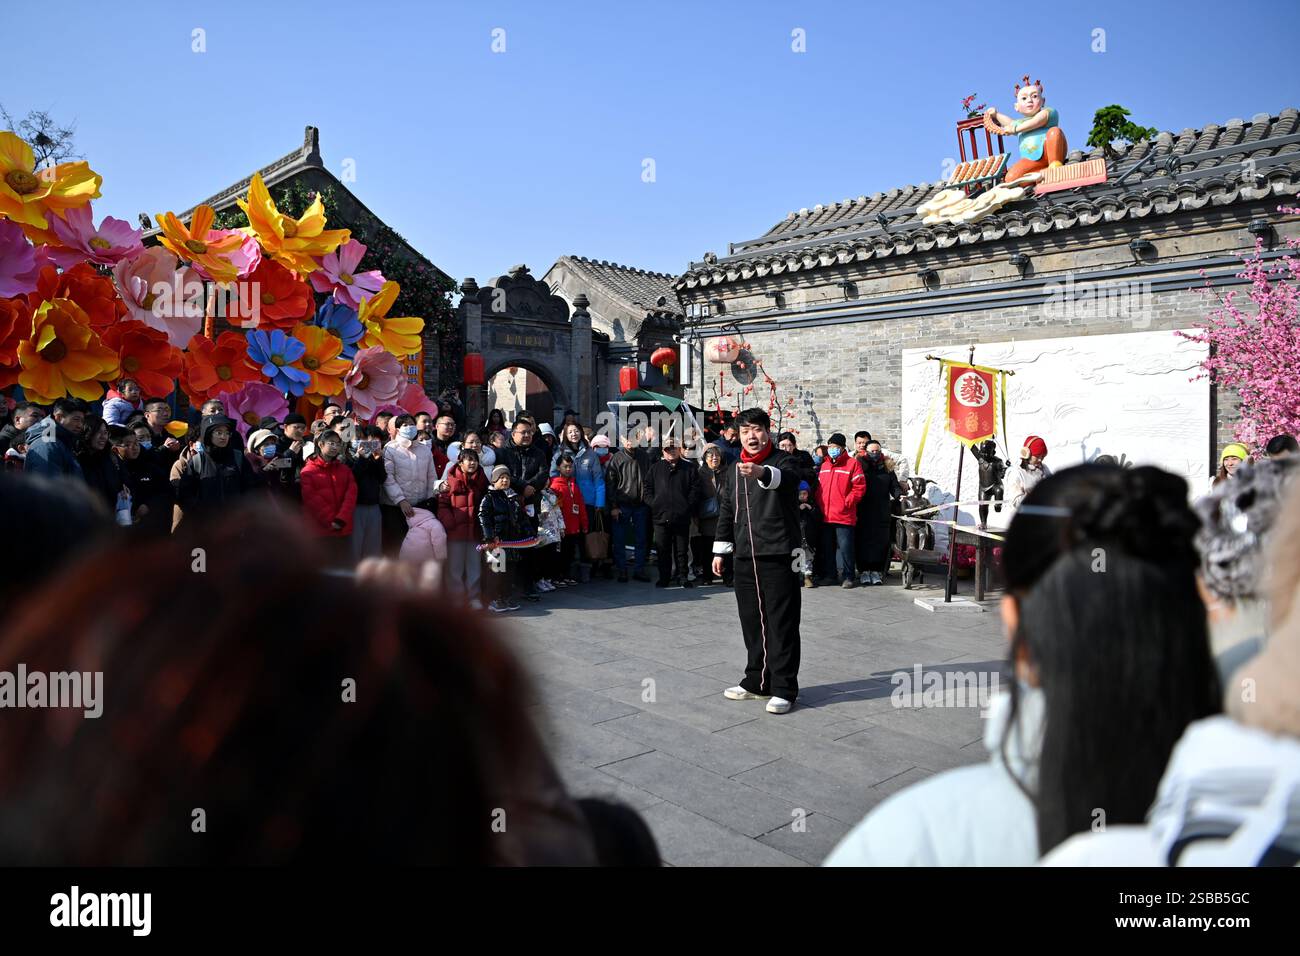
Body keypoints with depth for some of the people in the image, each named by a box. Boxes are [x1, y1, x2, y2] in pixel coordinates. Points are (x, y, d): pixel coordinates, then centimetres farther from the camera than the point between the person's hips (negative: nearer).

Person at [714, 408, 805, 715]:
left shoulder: (783, 462, -6)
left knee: (782, 624, -1)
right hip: (744, 559, 6)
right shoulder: (732, 470, 14)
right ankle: (757, 683, 26)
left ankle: (783, 689, 7)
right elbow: (725, 513, 20)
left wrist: (762, 473, -53)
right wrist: (720, 550, 17)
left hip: (779, 557, -6)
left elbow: (786, 478, -32)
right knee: (752, 623, 13)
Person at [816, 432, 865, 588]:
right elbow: (818, 487, 20)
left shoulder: (852, 463, -1)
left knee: (844, 546, -5)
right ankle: (828, 574, 20)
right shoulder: (823, 465, 16)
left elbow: (859, 487, -6)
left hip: (844, 515, -6)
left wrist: (847, 502, -11)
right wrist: (819, 504, 7)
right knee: (826, 547, 11)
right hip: (825, 515, 6)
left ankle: (847, 576, 3)